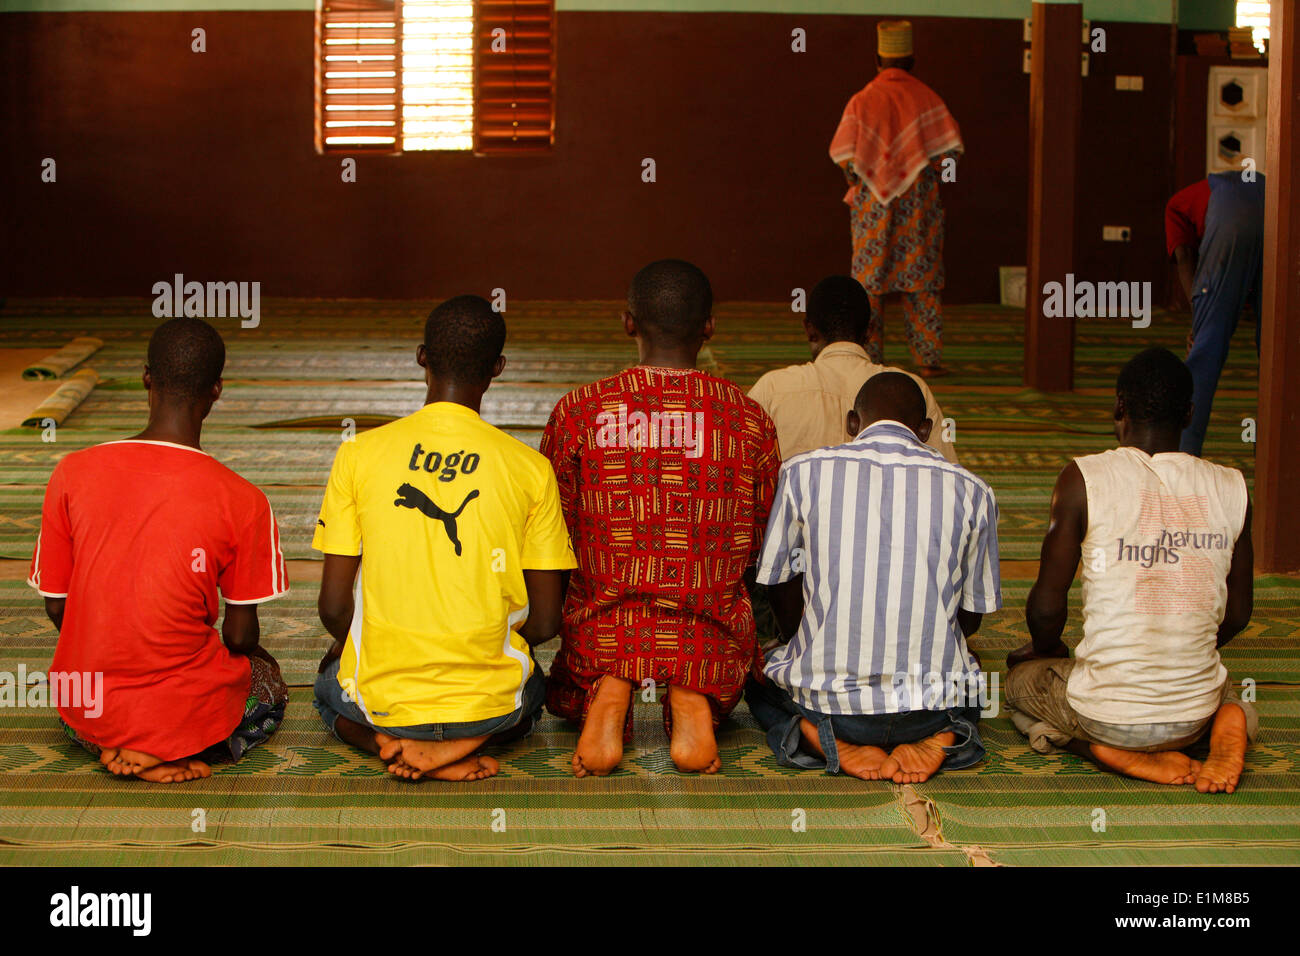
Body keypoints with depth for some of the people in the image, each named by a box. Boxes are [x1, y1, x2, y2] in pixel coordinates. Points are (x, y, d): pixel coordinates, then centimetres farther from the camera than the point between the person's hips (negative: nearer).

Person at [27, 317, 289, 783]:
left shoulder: (71, 474, -8)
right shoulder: (242, 501, -15)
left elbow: (56, 607, 2)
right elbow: (240, 637, -6)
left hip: (85, 717, 3)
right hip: (187, 717, -3)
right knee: (267, 682, 32)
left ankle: (114, 745, 9)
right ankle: (172, 753, 4)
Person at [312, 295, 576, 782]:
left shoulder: (359, 454, -7)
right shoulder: (531, 468, -7)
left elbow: (334, 606, -5)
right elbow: (544, 622, -3)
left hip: (382, 701, 0)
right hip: (488, 702, 0)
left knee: (330, 682, 37)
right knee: (531, 688, 38)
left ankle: (388, 742, 2)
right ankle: (469, 741, 4)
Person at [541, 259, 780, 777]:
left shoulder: (577, 411, -4)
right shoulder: (749, 419, -2)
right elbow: (765, 550, 7)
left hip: (602, 640, 0)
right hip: (710, 648, 0)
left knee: (560, 693, 34)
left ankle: (603, 699, -4)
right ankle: (694, 705, -2)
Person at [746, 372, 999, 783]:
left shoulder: (803, 472, 1)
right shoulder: (971, 490, 3)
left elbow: (787, 609, 8)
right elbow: (971, 618, 11)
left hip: (828, 701, -1)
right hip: (934, 700, 1)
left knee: (760, 674, 33)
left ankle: (825, 738, -1)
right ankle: (937, 734, 1)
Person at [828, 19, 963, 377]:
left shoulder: (862, 101, -4)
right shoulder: (927, 98, -1)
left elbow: (844, 156, -9)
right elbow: (950, 148, -6)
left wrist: (860, 185, 8)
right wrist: (928, 176, 10)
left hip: (873, 203, -1)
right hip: (920, 206, 1)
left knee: (869, 283, 6)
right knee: (921, 282, 7)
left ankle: (870, 359, 5)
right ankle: (929, 359, 5)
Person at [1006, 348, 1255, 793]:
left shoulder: (1084, 479, -12)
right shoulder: (1231, 488, -2)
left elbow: (1046, 606, -9)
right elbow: (1237, 615, 7)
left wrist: (1045, 648, 15)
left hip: (1107, 714, -3)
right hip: (1195, 713, 4)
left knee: (1022, 681, 29)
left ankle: (1113, 752, 0)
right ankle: (1228, 718, 3)